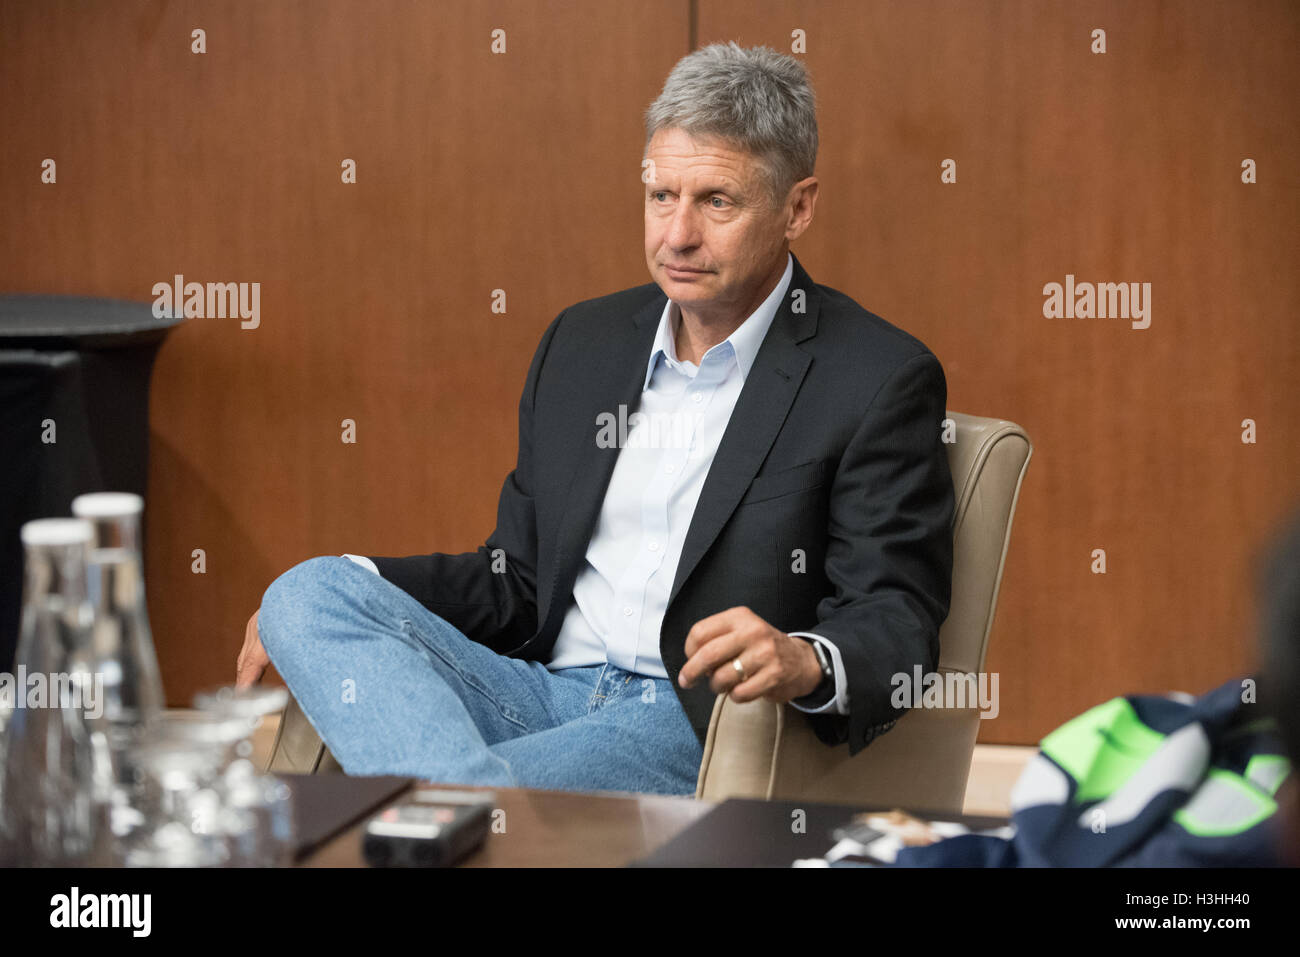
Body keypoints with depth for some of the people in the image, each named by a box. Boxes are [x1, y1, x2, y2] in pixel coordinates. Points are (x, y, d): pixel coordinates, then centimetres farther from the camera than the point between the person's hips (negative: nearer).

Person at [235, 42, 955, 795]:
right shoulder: (584, 341, 16)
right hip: (544, 694, 8)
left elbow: (898, 632, -9)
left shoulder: (880, 380, -4)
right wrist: (332, 600, 4)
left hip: (706, 728, -8)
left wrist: (805, 662, -33)